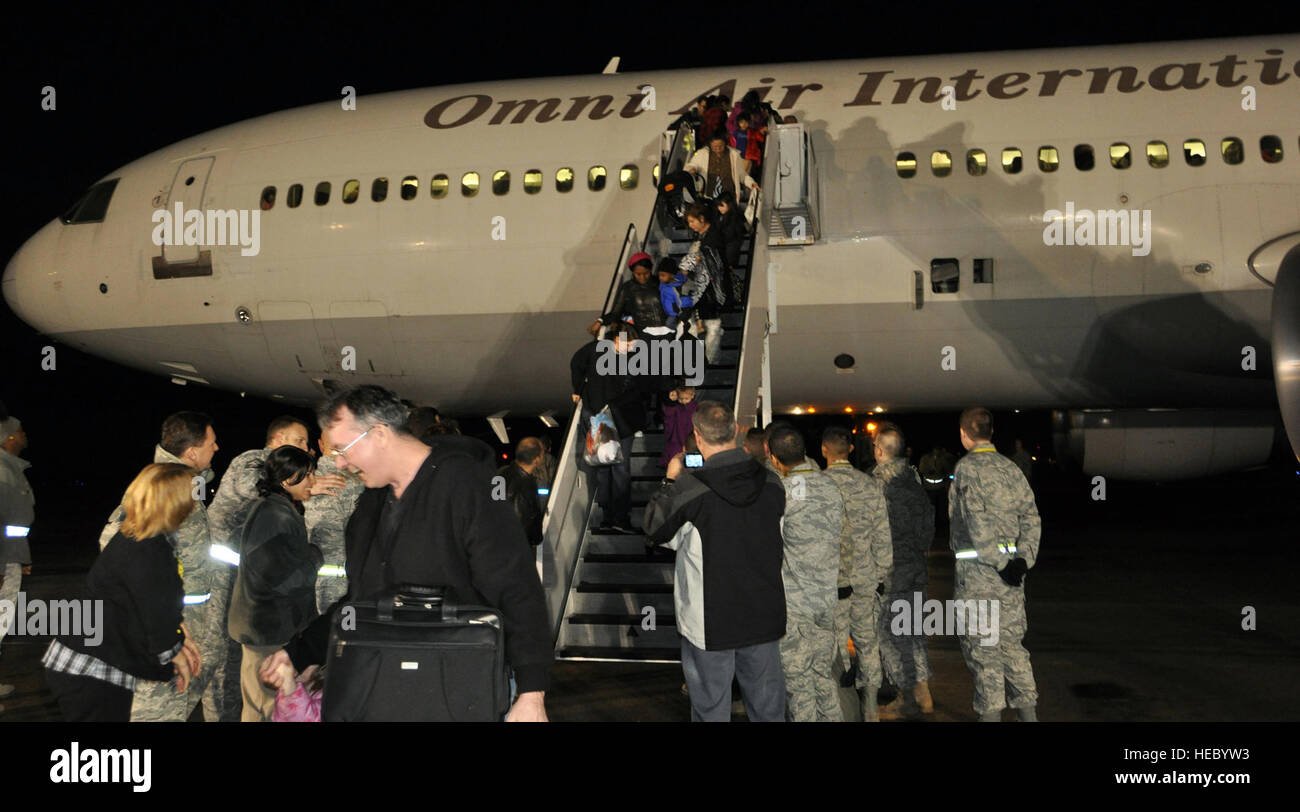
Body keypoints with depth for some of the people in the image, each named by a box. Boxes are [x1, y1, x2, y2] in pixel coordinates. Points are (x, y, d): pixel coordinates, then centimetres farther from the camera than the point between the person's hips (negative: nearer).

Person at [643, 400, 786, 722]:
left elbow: (655, 531, -2)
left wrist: (669, 482, 11)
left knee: (712, 709, 8)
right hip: (763, 618, 4)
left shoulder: (687, 488, -17)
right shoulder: (772, 484, -4)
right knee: (767, 708, 14)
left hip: (710, 623, -4)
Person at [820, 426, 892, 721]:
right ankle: (870, 710, 17)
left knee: (836, 646, 4)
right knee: (868, 642, 13)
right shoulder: (871, 486, 1)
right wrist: (881, 575, 13)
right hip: (866, 579, 3)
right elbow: (883, 537, 4)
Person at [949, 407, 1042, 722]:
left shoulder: (967, 467, -10)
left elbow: (978, 522, -19)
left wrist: (999, 562, -16)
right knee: (1011, 642, 14)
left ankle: (990, 712, 6)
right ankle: (1028, 712, 16)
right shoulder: (1010, 467, 10)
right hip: (1009, 571, 6)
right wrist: (1024, 559, -2)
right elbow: (1031, 517, 5)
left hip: (978, 571, -6)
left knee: (982, 647, 2)